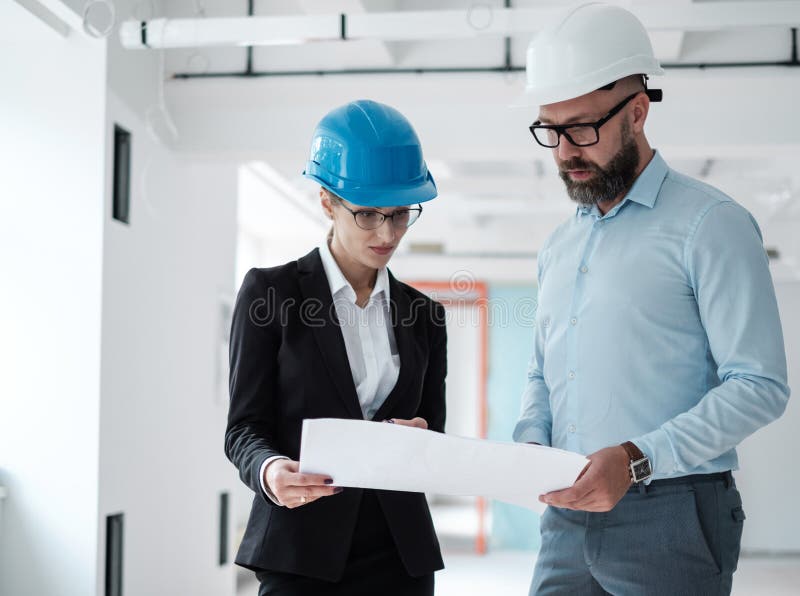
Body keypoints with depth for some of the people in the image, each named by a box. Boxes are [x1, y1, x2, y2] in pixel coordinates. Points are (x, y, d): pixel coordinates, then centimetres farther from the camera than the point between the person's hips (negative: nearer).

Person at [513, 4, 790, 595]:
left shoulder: (710, 224, -6)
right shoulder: (560, 245, 16)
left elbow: (760, 384, -13)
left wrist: (638, 458, -21)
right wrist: (530, 443, 2)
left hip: (671, 521, -6)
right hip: (567, 518, 6)